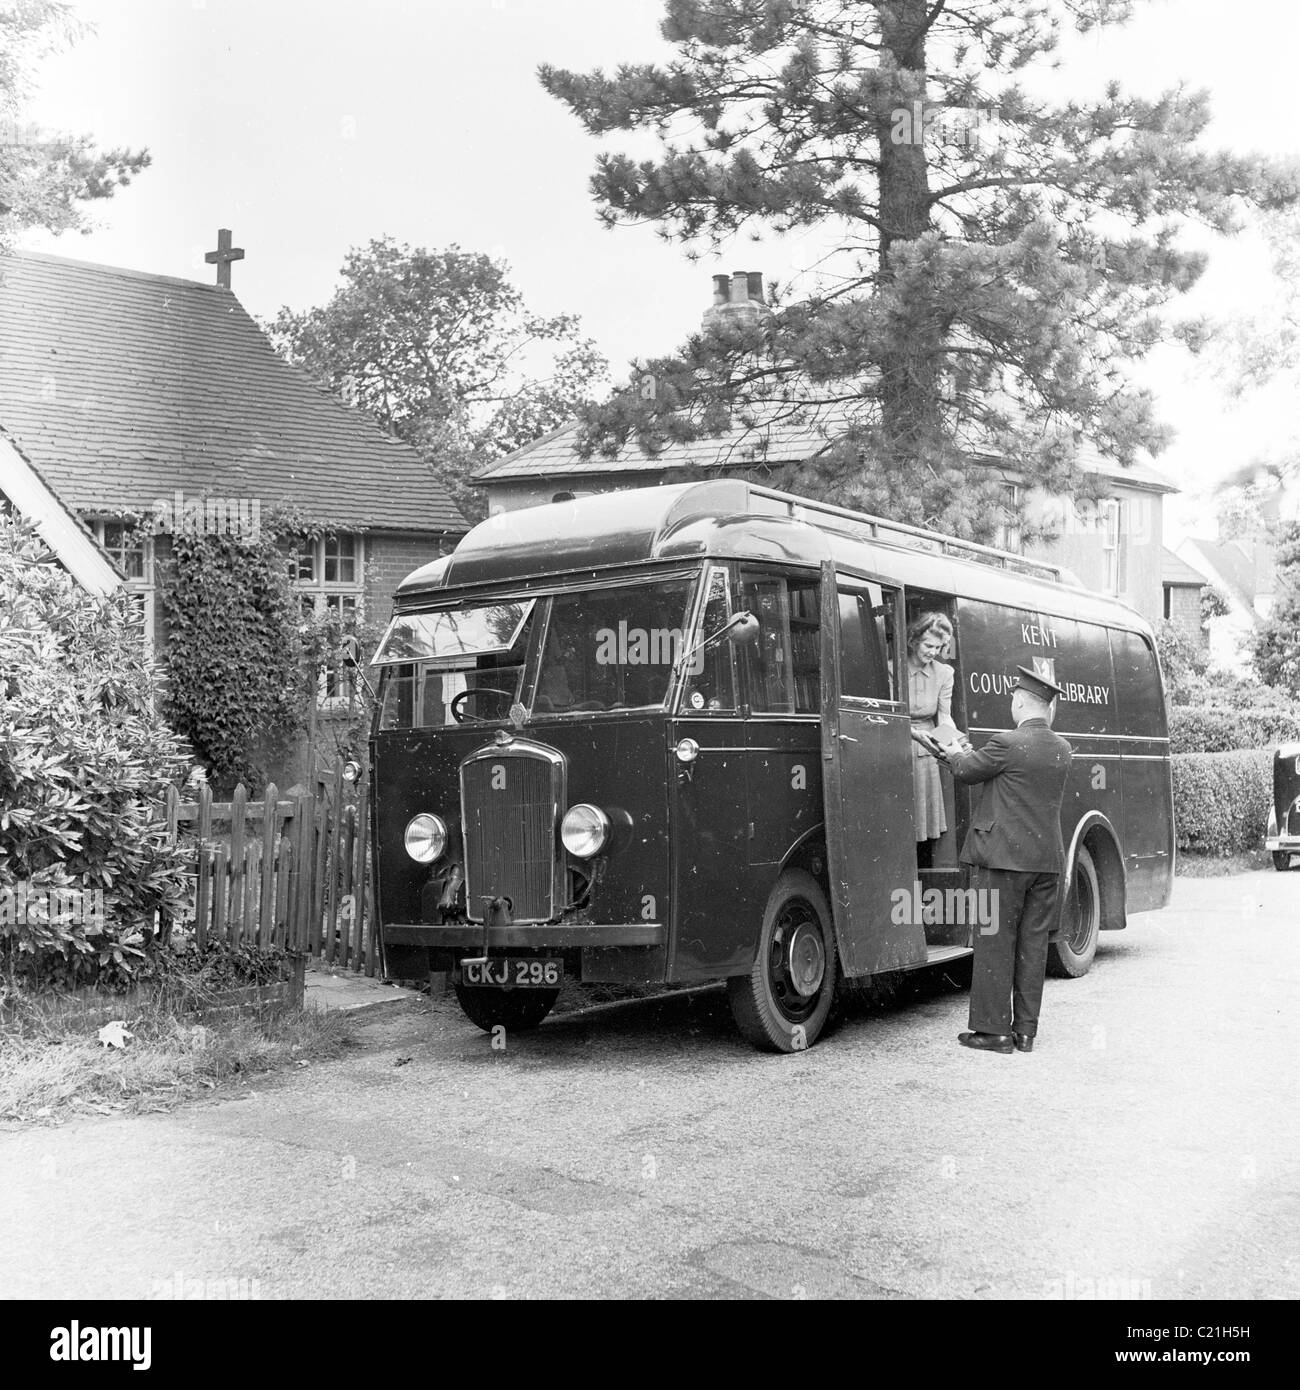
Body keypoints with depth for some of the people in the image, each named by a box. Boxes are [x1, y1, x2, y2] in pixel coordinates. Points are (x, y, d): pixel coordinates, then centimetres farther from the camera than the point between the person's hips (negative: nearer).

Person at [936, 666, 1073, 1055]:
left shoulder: (1007, 745, -15)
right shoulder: (1061, 749, 7)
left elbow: (967, 770, -2)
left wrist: (954, 754, 21)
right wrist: (964, 753, 27)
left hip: (1003, 858, -6)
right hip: (1047, 860, 6)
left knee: (995, 943, 1)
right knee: (1033, 945, 10)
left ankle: (994, 1030, 3)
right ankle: (1025, 1030, 15)